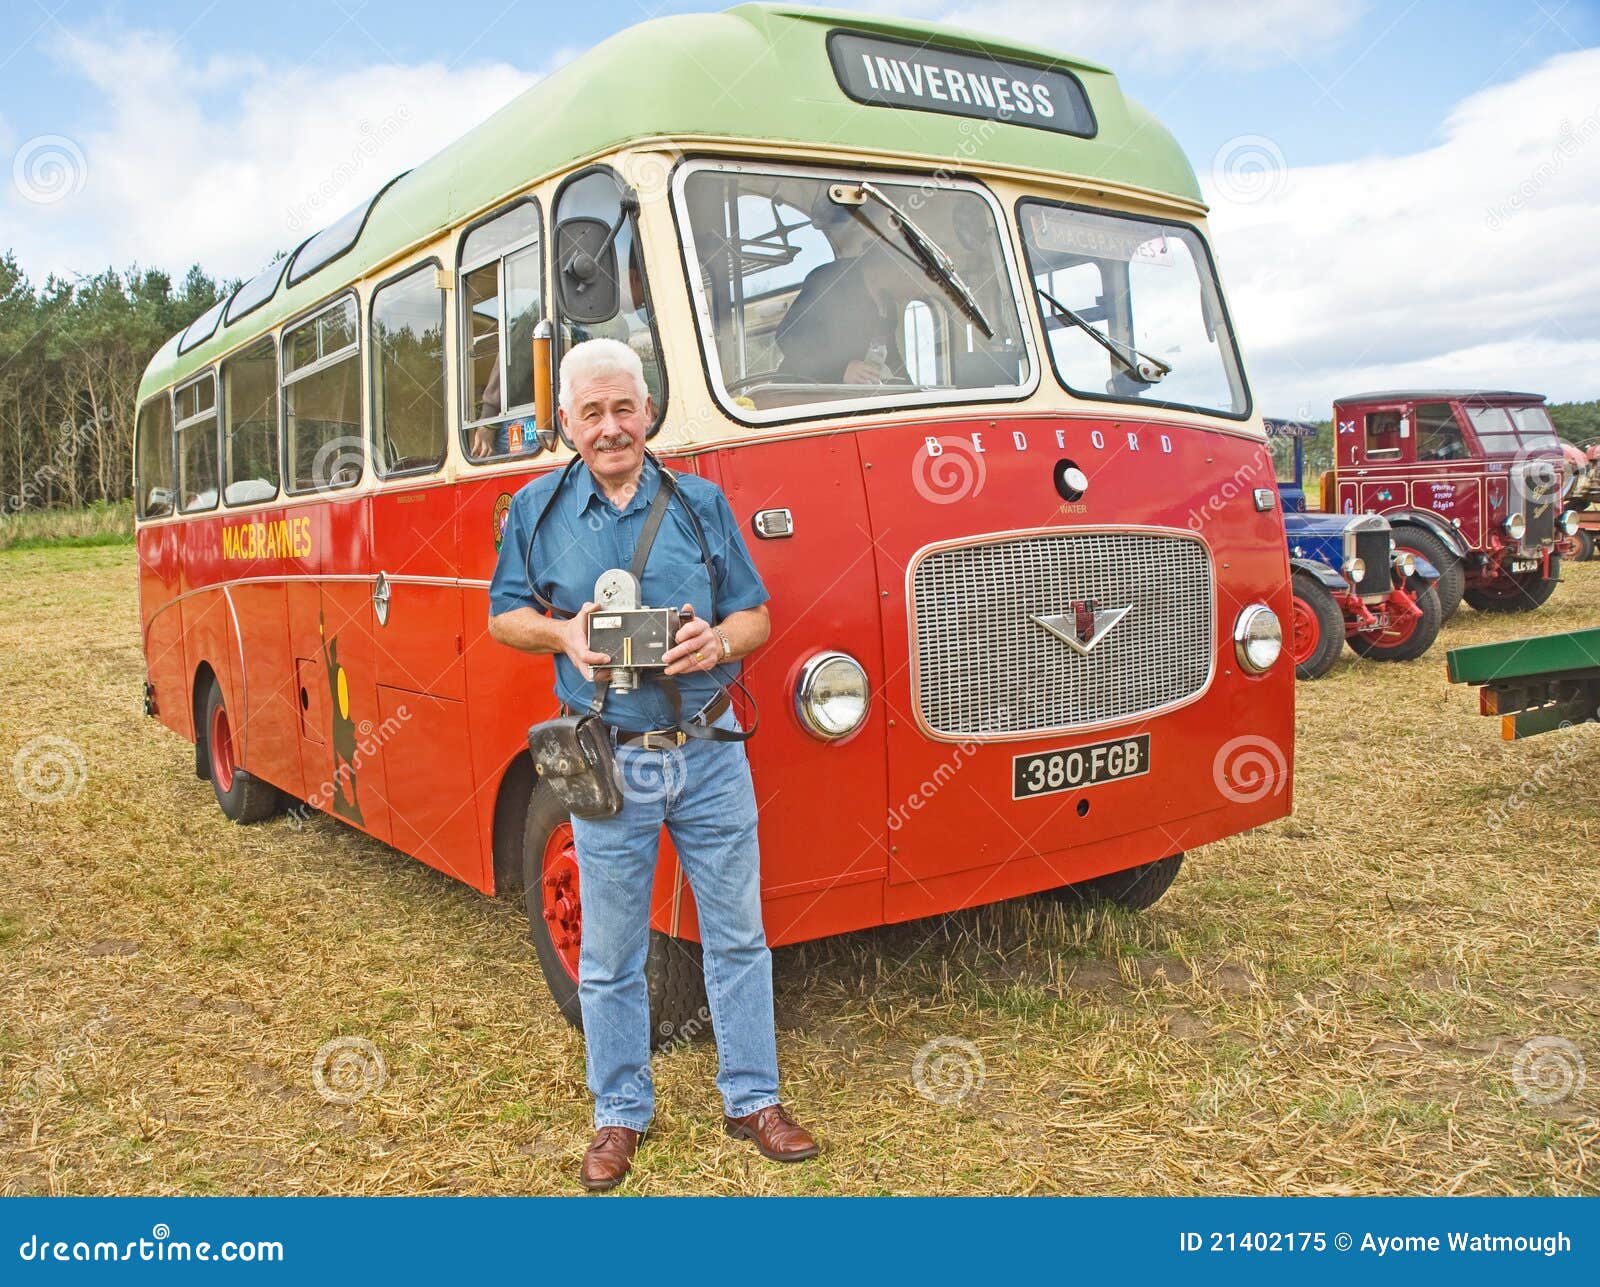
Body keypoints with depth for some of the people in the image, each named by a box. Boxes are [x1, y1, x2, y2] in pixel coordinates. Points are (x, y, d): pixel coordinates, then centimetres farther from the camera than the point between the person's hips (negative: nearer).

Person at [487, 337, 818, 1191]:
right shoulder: (537, 510, 3)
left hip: (710, 755, 1)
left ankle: (752, 1099, 27)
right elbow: (503, 617, 10)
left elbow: (756, 617, 7)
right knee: (609, 954, 10)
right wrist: (564, 634, -11)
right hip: (608, 765, -1)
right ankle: (620, 1112, 29)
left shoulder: (701, 502, 3)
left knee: (736, 935, 10)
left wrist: (719, 643, -16)